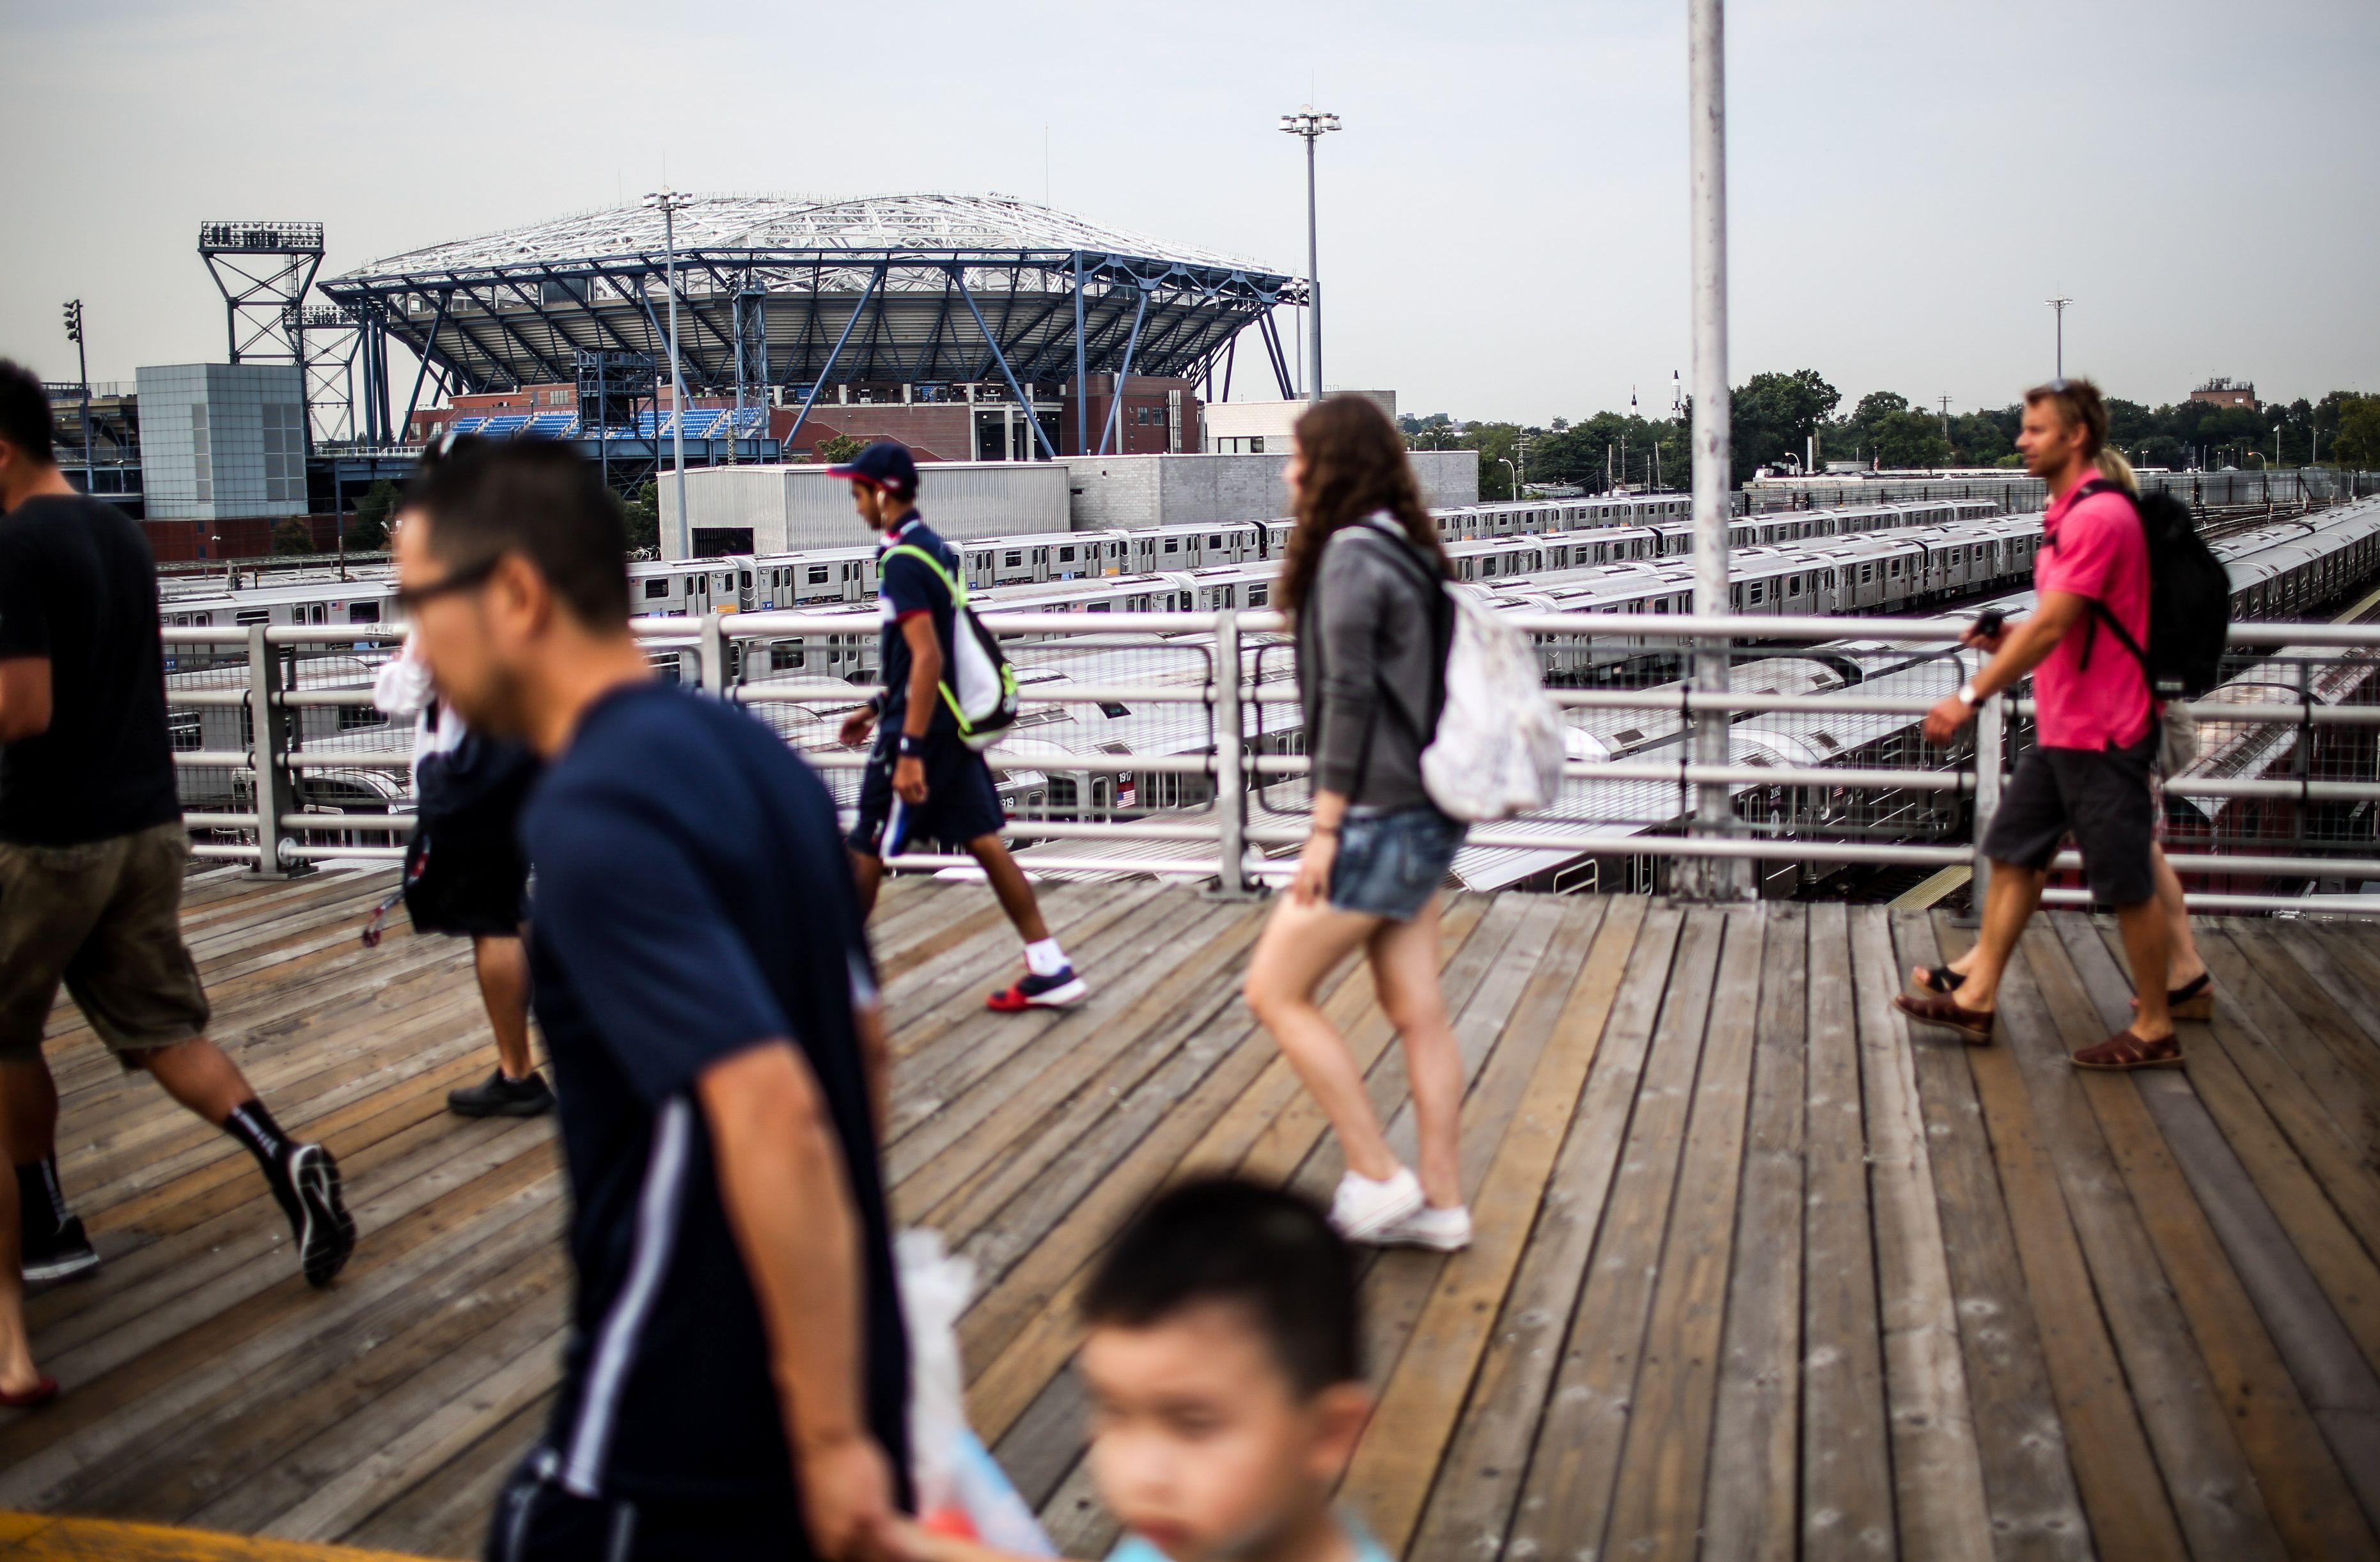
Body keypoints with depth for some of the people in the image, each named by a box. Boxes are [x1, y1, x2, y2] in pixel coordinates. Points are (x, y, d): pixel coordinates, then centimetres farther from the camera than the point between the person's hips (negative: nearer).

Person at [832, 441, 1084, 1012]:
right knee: (983, 841, 9)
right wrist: (878, 707, 28)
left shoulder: (901, 562, -16)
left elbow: (927, 657, -24)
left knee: (865, 852, 4)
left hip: (922, 728, -9)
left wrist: (908, 751, -26)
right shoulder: (934, 547, 13)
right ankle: (1051, 969, 8)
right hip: (955, 723, 9)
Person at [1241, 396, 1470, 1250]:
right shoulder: (1407, 550, 12)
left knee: (1276, 990, 2)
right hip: (1423, 815, 9)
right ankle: (1442, 1202, 17)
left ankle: (1377, 1178, 5)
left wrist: (1325, 830, -16)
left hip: (1377, 819, -9)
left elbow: (1349, 696, -18)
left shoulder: (1351, 553, -14)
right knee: (1416, 1012, 11)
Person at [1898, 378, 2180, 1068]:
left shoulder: (2100, 514, -19)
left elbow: (2051, 624, -24)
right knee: (2013, 856, 12)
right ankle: (1977, 998, 19)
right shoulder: (2069, 513, 13)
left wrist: (1971, 695, -23)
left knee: (2128, 885, 1)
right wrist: (2008, 640, 6)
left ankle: (2154, 1031, 12)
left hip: (2103, 734, -10)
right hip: (2061, 729, 10)